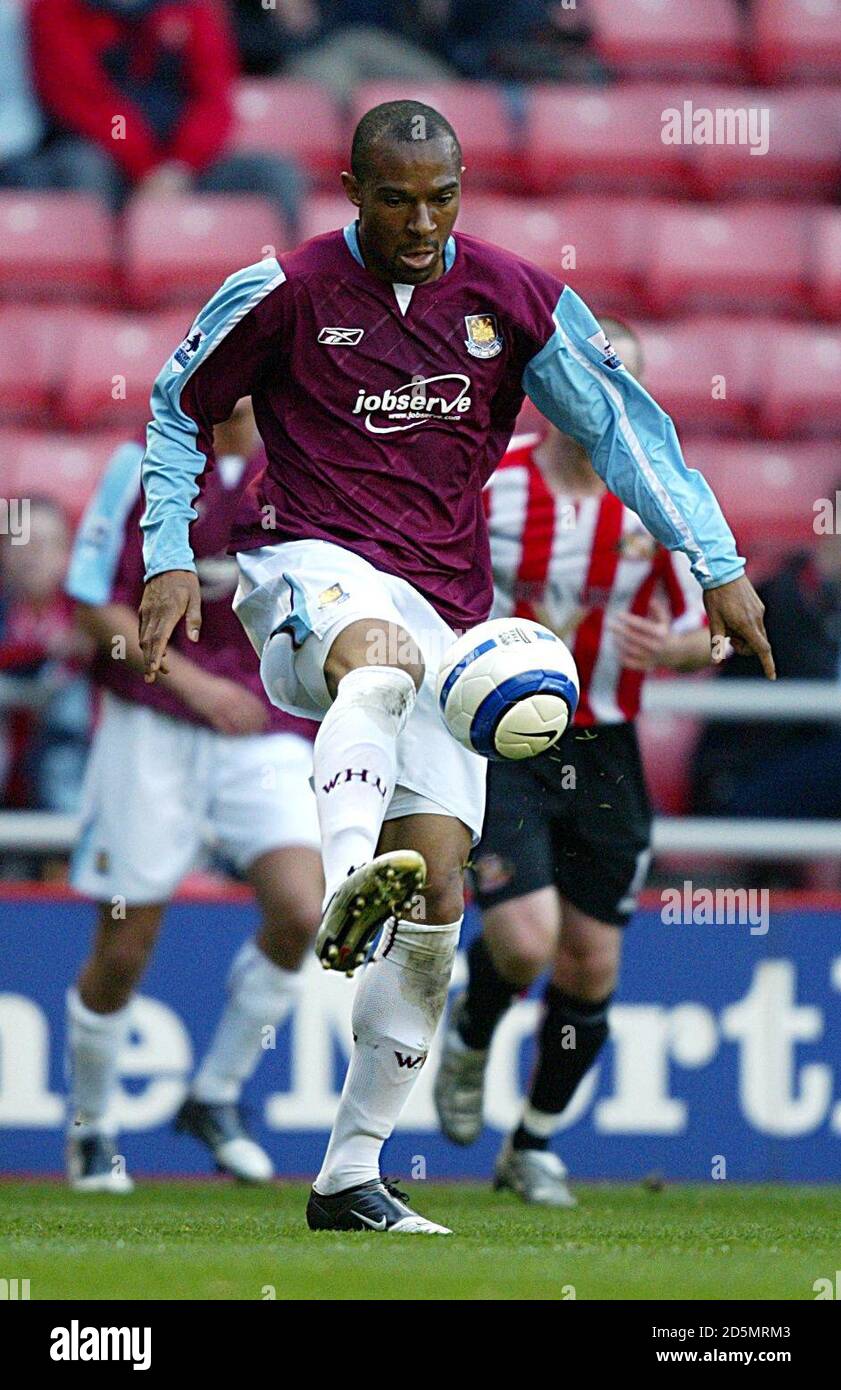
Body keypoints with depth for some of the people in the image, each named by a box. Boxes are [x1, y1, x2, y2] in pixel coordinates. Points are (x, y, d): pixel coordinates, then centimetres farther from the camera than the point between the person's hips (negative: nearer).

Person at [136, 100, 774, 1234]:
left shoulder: (515, 299, 5)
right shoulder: (283, 292, -1)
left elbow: (619, 426, 11)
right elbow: (180, 407, 12)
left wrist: (719, 566, 5)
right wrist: (171, 561, 2)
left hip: (448, 612, 4)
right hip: (309, 566, -4)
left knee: (437, 893, -5)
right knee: (382, 659, -42)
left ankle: (352, 1175, 3)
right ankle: (343, 894, -68)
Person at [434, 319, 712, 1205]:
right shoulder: (484, 487, -7)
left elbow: (705, 635, 6)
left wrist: (665, 647, -15)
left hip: (603, 757, 3)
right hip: (498, 743, -3)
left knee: (590, 966, 5)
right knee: (524, 940, -20)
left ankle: (536, 1144, 27)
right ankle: (469, 1038, 17)